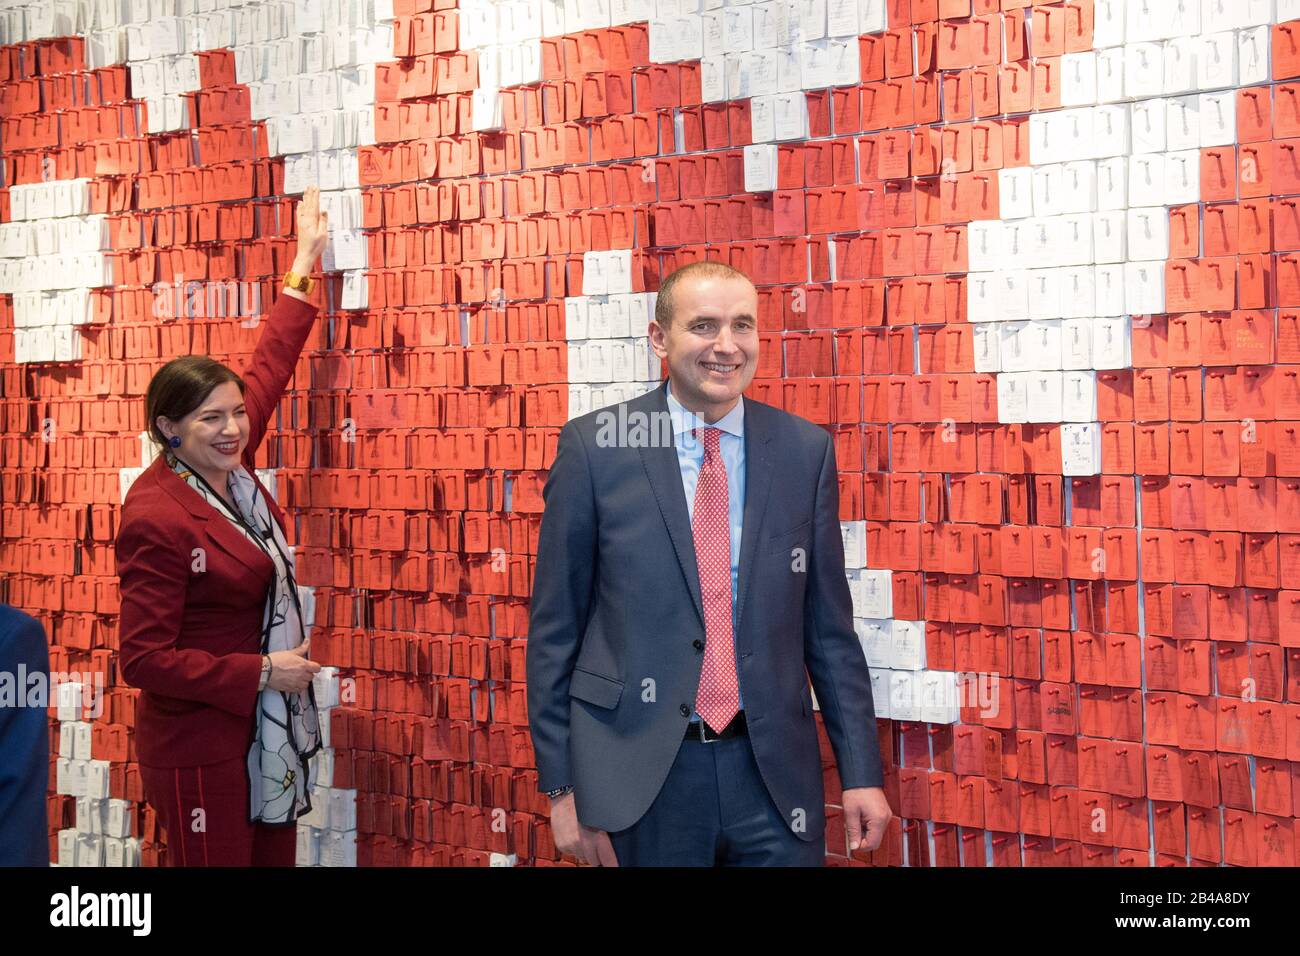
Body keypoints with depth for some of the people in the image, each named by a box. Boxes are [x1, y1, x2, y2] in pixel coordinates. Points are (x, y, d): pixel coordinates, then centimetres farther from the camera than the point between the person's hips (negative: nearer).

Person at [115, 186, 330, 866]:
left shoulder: (231, 472, 4)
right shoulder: (156, 518, -18)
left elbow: (269, 368, 17)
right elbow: (144, 659, -19)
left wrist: (302, 268, 23)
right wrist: (260, 674, -17)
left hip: (271, 740, 8)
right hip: (203, 752, -8)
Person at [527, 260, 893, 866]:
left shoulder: (805, 452, 3)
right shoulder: (594, 447, -3)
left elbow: (828, 627, 7)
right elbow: (555, 626, 0)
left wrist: (862, 771, 3)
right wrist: (561, 786, -3)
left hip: (774, 770, 2)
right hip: (641, 776, -1)